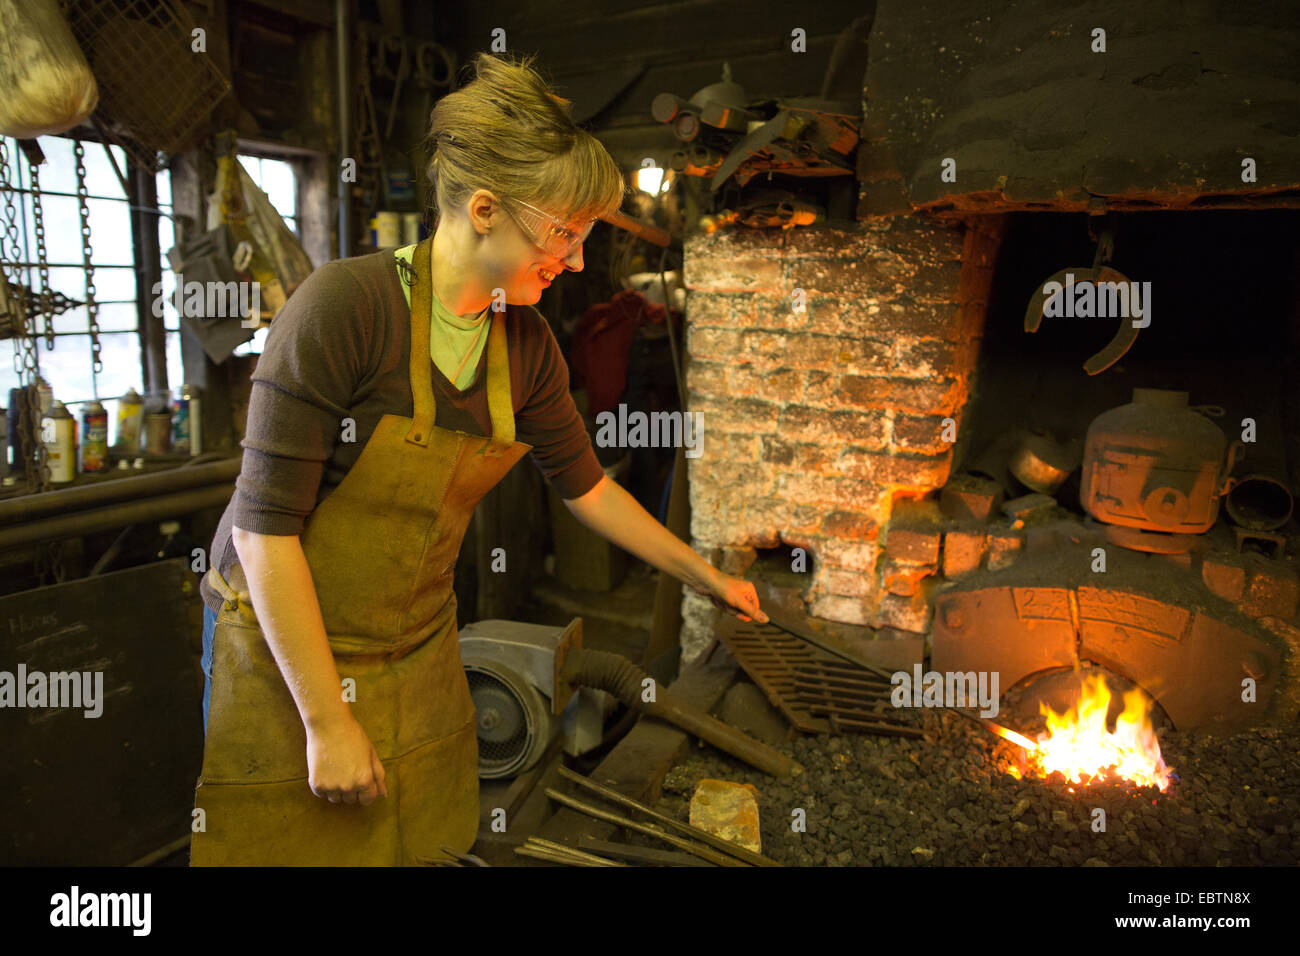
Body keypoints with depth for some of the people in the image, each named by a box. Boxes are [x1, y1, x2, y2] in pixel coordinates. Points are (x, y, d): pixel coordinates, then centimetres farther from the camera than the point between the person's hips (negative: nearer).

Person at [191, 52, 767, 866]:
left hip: (420, 648, 5)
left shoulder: (526, 344, -3)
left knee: (424, 842, 11)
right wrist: (328, 720, -18)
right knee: (290, 844, 10)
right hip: (282, 645, -5)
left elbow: (588, 487, 9)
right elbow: (265, 525, -21)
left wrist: (706, 577, 15)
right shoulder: (345, 305, -23)